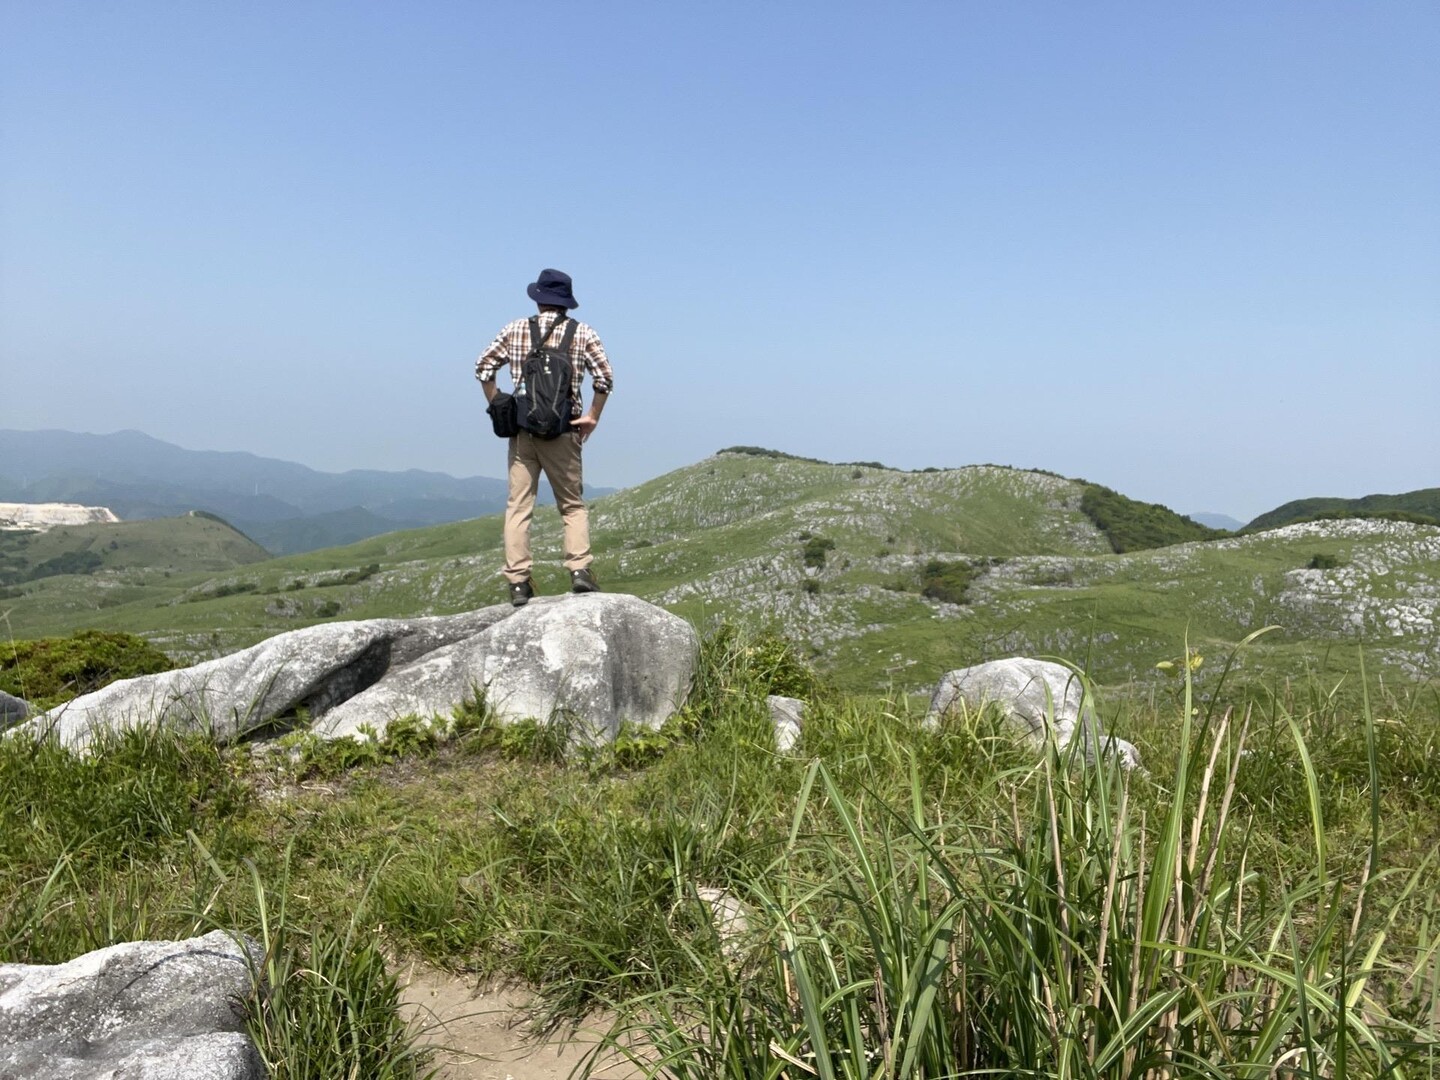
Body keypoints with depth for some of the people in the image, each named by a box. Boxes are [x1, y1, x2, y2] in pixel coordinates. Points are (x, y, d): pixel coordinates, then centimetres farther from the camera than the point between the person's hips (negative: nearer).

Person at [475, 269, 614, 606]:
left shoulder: (515, 330, 6)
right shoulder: (582, 333, 2)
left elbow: (484, 367, 4)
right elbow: (605, 377, -6)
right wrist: (593, 416, 1)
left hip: (521, 430, 1)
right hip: (563, 431, -1)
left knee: (518, 507, 4)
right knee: (572, 504, 10)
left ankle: (518, 582, 1)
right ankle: (579, 569, -6)